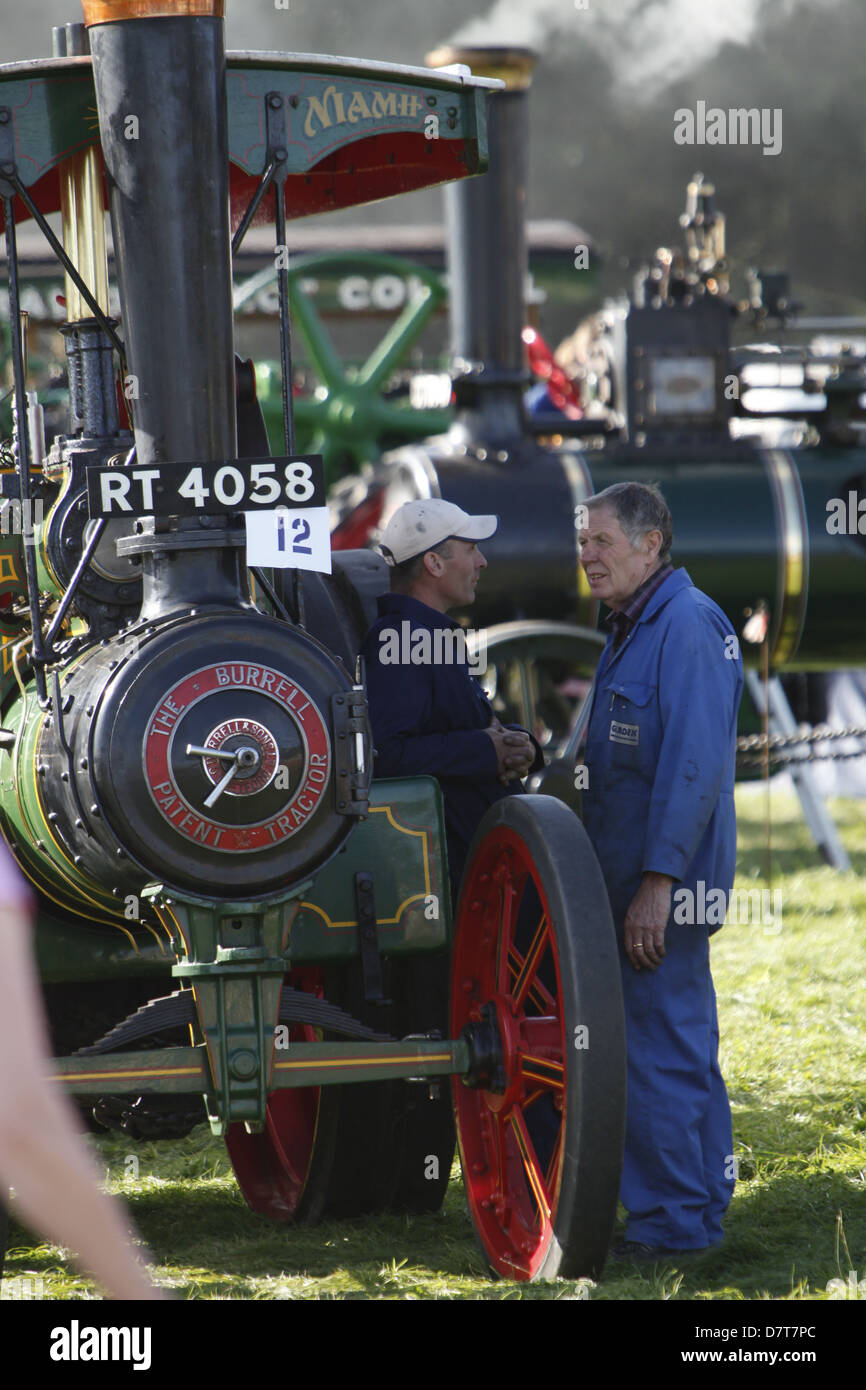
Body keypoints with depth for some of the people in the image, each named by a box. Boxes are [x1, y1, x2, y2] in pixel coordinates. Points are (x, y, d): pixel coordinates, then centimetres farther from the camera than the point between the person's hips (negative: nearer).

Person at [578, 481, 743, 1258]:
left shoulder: (687, 626, -15)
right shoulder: (634, 630, 17)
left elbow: (693, 765, -22)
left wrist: (657, 881, -24)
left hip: (666, 880, -10)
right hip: (639, 877, 10)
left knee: (656, 1046, -7)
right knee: (682, 1040, 14)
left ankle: (672, 1218, -3)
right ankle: (702, 1205, 20)